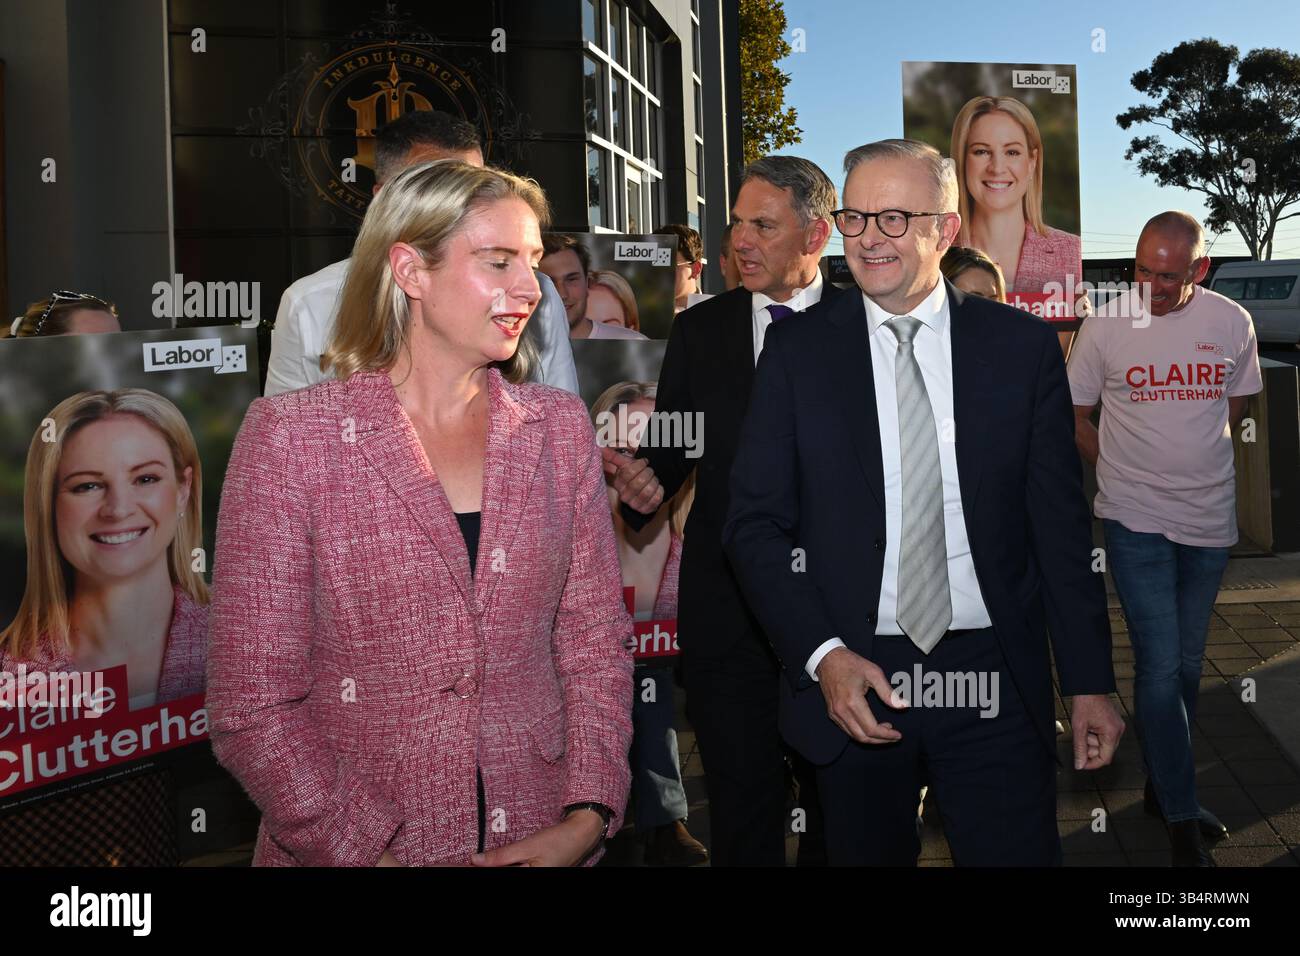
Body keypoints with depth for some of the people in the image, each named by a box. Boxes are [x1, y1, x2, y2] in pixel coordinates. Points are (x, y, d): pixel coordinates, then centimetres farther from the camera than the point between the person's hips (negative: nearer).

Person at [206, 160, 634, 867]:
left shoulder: (559, 427, 2)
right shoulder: (288, 437, -9)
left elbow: (596, 642, 3)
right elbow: (251, 704, -11)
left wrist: (586, 819, -9)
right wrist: (372, 853, -18)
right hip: (347, 849, -3)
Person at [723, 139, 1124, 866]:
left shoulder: (1023, 347, 2)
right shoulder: (797, 352, 1)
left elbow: (1061, 524, 3)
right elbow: (756, 523, 0)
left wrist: (1091, 682, 2)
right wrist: (823, 655, -11)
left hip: (995, 682, 0)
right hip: (850, 678, 1)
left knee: (1021, 852, 2)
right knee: (869, 853, 14)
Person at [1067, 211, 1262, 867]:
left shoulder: (1232, 323, 0)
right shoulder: (1106, 326, -7)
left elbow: (1236, 405, 14)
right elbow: (1075, 415, 3)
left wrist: (1194, 461, 7)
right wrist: (1125, 470, 0)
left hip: (1209, 518, 3)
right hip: (1136, 521, -3)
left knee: (1186, 664, 13)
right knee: (1160, 666, -4)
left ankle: (1163, 787, 30)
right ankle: (1181, 815, 7)